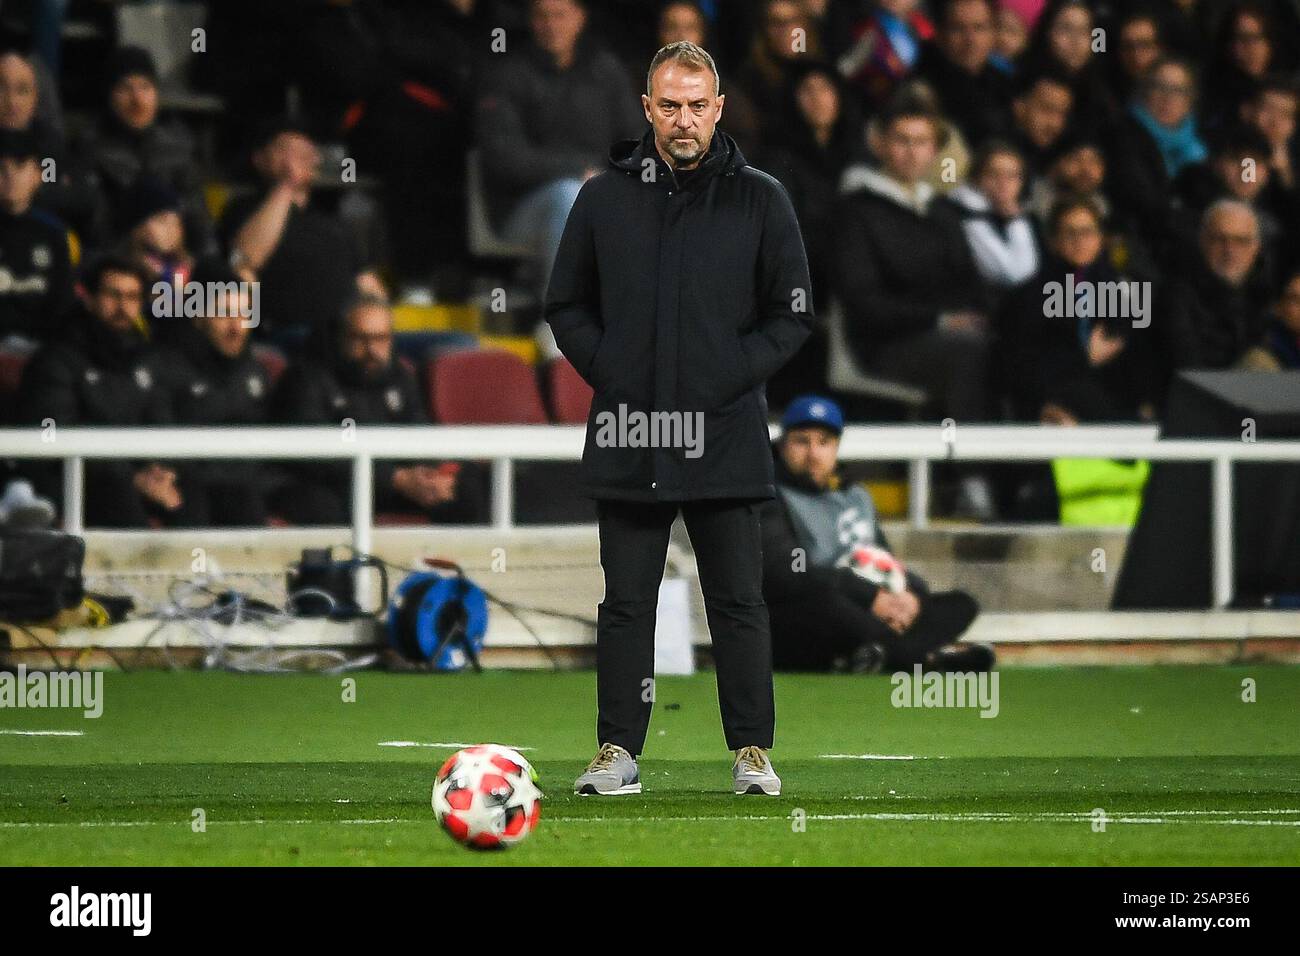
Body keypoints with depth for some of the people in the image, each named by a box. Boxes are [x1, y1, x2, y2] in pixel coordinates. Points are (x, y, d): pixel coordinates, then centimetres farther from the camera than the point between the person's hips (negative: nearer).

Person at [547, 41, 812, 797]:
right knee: (627, 603, 4)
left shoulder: (760, 200, 2)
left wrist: (731, 379, -6)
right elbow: (567, 306, 12)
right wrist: (609, 373, -2)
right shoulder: (605, 197, 6)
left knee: (739, 602, 2)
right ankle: (619, 750, 9)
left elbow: (794, 314, 5)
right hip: (628, 436, 1)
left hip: (725, 436, -1)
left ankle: (753, 750, 8)